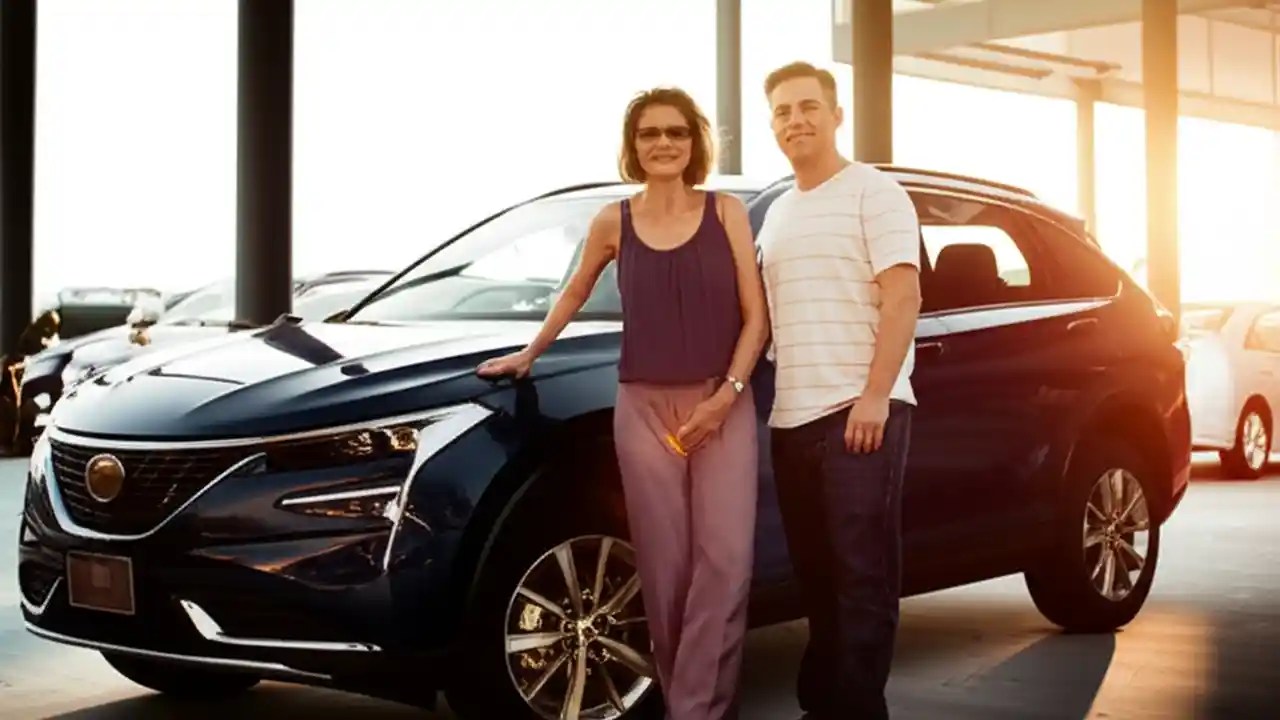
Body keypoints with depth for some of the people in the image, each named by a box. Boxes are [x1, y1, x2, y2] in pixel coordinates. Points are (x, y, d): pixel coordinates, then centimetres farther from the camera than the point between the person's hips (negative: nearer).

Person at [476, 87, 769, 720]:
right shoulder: (613, 223, 5)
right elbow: (573, 296, 23)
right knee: (665, 567, 0)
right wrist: (529, 353, 27)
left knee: (725, 560, -11)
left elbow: (756, 316, 0)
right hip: (644, 409, 1)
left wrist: (726, 393, -11)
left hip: (724, 405, -1)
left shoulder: (726, 212, 3)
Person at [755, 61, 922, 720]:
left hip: (859, 410, -7)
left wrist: (874, 395, -19)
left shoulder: (873, 192, -2)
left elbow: (902, 298, -11)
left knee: (863, 574, -5)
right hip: (792, 417, 7)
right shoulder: (777, 214, 20)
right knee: (815, 575, 11)